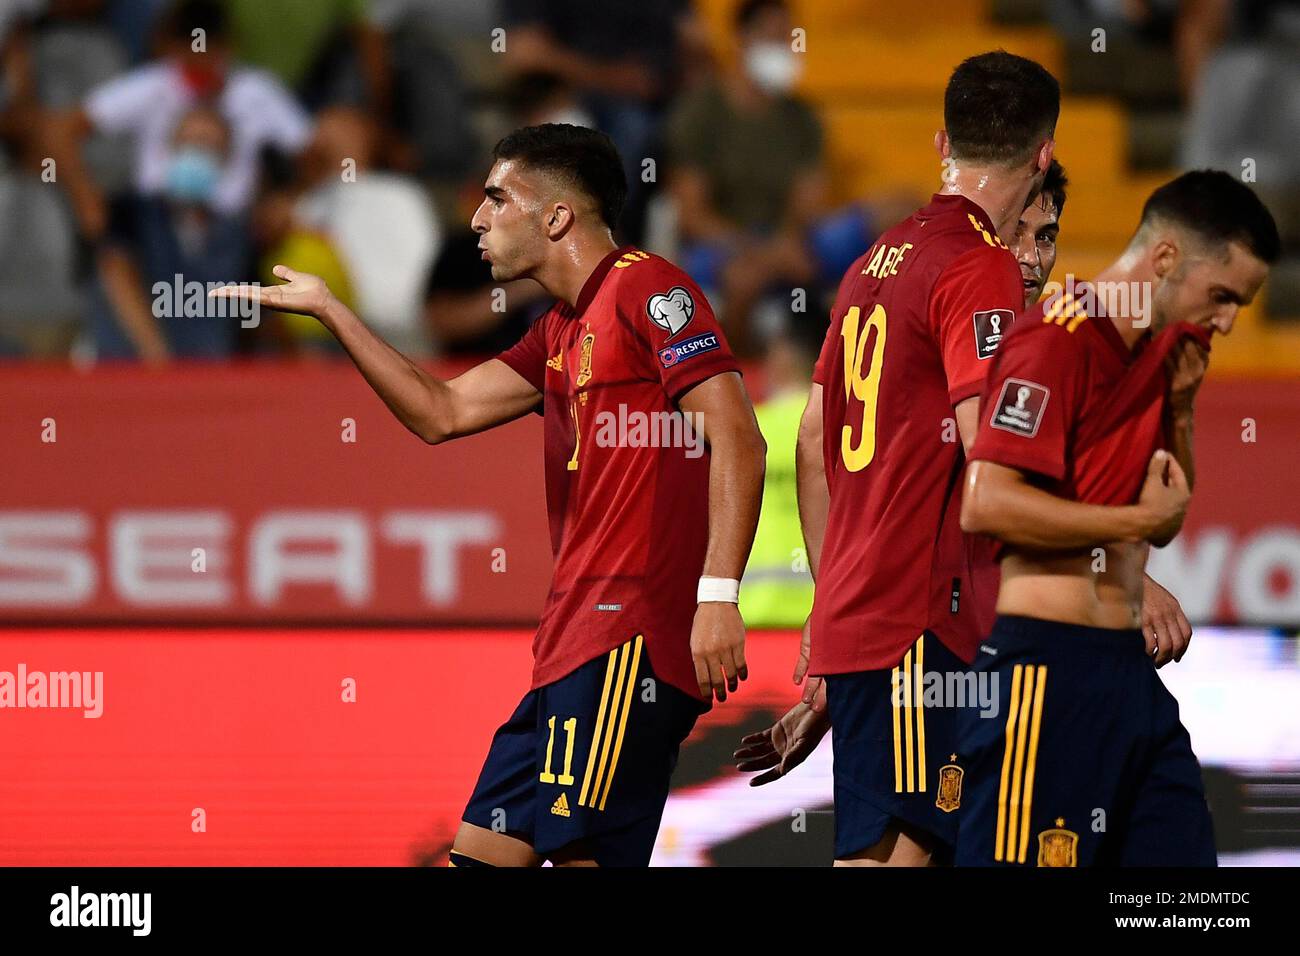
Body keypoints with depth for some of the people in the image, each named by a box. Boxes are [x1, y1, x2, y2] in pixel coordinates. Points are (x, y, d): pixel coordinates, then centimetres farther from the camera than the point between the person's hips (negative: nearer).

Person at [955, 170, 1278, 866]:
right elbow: (984, 503, -22)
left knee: (1183, 854, 6)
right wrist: (1137, 521, -14)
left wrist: (1178, 408, 9)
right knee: (1025, 861, -8)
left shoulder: (1153, 350, 16)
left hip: (1130, 671, 9)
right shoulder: (1059, 337, -12)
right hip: (1049, 670, -9)